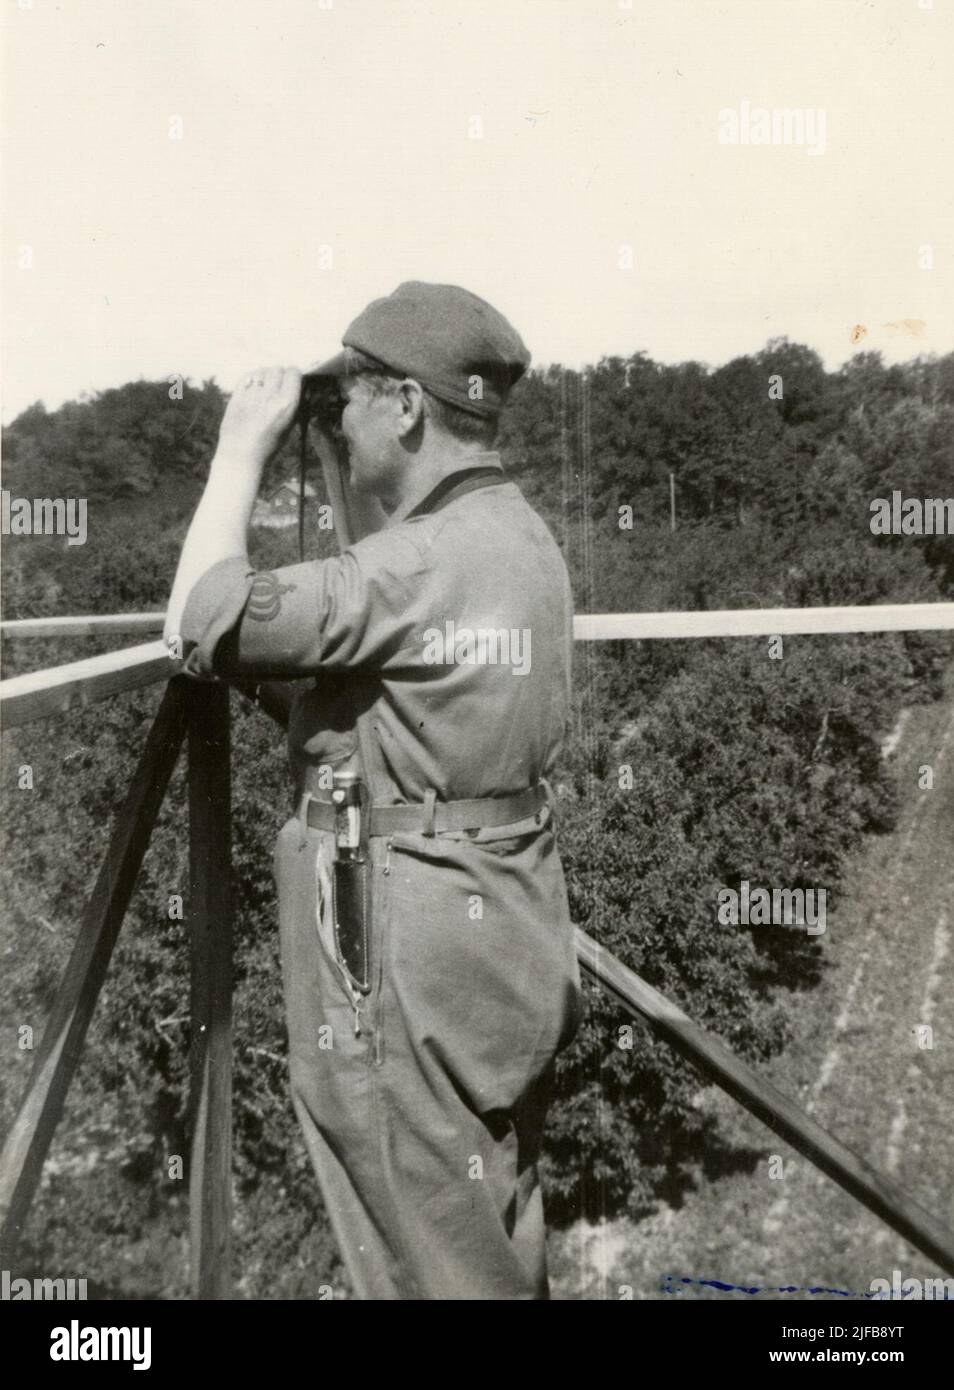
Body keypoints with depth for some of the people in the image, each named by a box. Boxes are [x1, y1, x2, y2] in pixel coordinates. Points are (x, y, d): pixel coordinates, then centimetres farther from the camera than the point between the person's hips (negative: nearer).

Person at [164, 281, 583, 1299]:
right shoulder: (524, 539, 9)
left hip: (412, 950, -9)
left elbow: (202, 624, -22)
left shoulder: (420, 563, -21)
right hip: (500, 933, 9)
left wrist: (242, 452, -11)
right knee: (497, 1243, 22)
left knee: (435, 1262, 6)